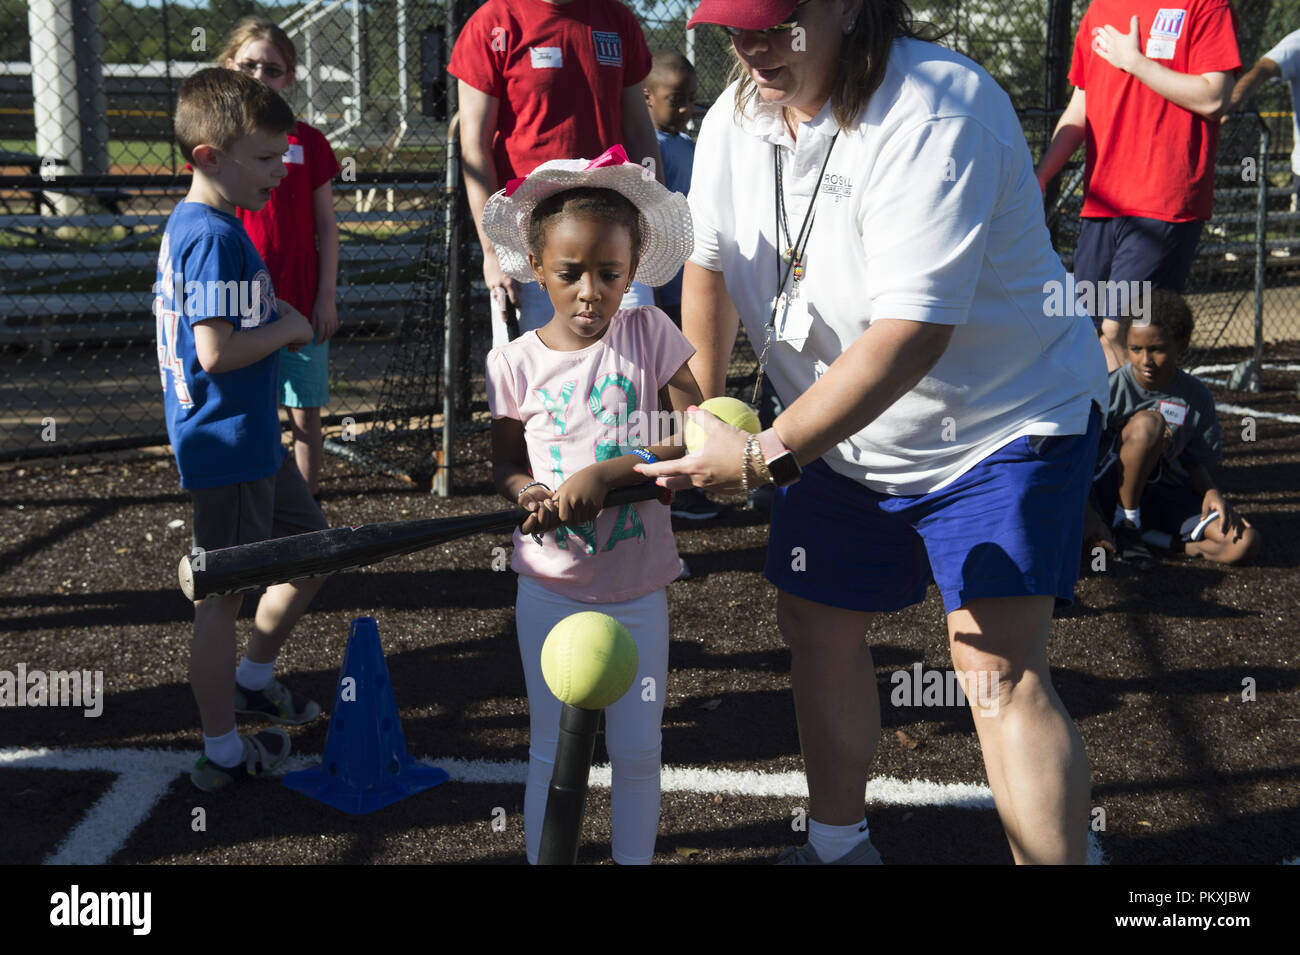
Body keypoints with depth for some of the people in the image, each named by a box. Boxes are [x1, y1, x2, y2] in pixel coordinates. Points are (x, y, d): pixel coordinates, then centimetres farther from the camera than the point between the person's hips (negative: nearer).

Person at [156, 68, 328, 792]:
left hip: (253, 439, 10)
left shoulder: (187, 226, 11)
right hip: (228, 444, -10)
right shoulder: (216, 238, -21)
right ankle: (223, 753, 14)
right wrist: (288, 328, -12)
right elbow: (217, 351, -27)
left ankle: (254, 678, 38)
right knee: (225, 597, 1)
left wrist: (270, 315, 8)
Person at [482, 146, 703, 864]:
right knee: (551, 751, 12)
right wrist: (529, 493, -18)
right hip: (550, 588, 0)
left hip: (637, 589, 0)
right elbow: (505, 462, 5)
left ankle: (634, 859, 32)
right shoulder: (515, 363, -6)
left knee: (637, 752, 11)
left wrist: (604, 474, -24)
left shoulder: (647, 334, -8)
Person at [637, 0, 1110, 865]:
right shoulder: (734, 118, -4)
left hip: (1002, 420, -7)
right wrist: (703, 409, 17)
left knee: (1000, 670, -19)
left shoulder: (935, 113, -29)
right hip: (845, 435, 8)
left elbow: (910, 334, -37)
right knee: (816, 623, 14)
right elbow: (711, 262, 14)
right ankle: (838, 844, 35)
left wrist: (769, 454, -38)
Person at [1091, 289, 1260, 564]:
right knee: (1148, 421, -32)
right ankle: (1125, 523, -15)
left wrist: (1211, 492, -15)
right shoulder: (1111, 387, -12)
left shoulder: (1197, 397, -1)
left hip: (1165, 495, 4)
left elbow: (1194, 462, 6)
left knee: (1245, 542, -19)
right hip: (1111, 489, -3)